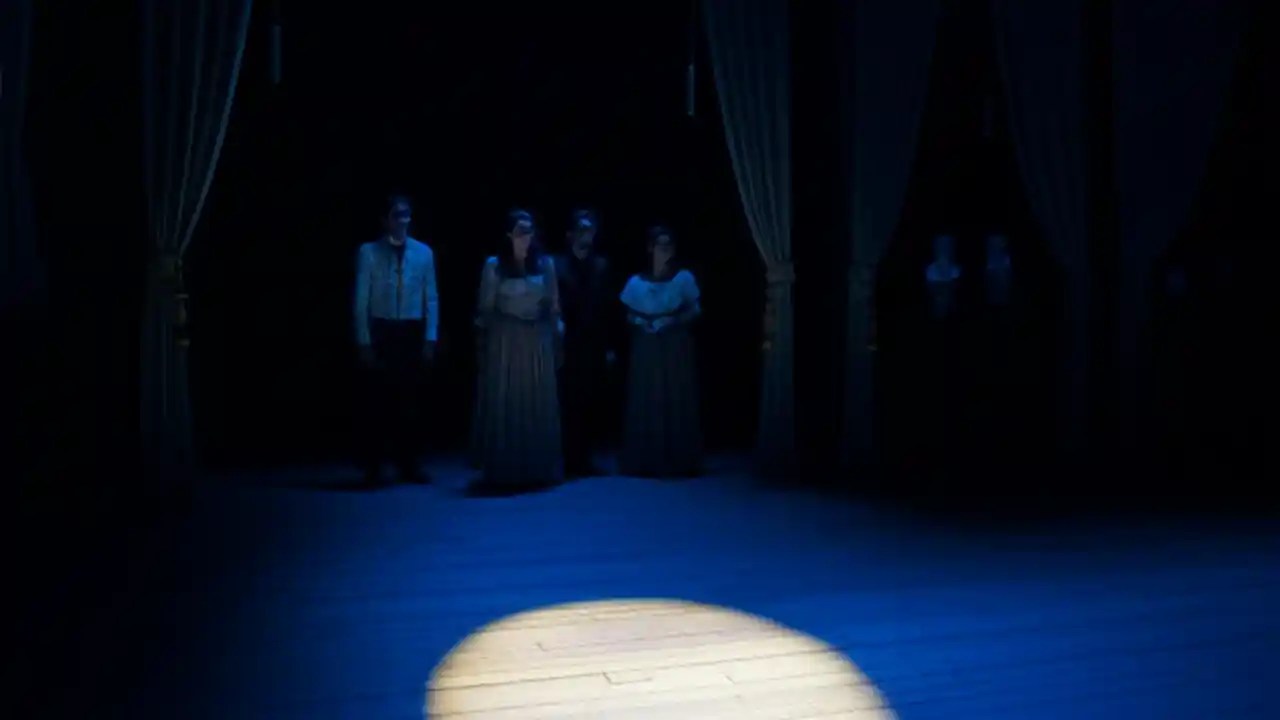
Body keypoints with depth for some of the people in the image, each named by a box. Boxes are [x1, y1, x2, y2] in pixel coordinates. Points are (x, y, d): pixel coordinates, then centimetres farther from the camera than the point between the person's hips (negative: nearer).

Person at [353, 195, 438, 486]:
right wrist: (364, 342, -8)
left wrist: (430, 339, -1)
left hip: (412, 333, 2)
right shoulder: (369, 251, -2)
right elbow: (361, 300, -3)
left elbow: (431, 299, 5)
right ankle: (374, 466, 12)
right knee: (378, 401, 3)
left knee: (409, 401, 8)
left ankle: (408, 464, 18)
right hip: (380, 332, -2)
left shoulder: (424, 252, 5)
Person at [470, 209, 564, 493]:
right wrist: (484, 341, -5)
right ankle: (504, 471, 7)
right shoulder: (494, 265, 2)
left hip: (538, 343, 2)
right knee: (503, 404, 0)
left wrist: (555, 340, 4)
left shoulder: (545, 264, 8)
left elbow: (554, 306, 8)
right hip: (504, 342, -2)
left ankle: (538, 469, 14)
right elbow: (485, 308, 1)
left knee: (538, 405, 6)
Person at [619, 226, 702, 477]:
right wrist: (640, 322, -12)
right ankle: (647, 462, 5)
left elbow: (696, 310, 0)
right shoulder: (636, 282, 6)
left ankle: (679, 461, 5)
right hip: (647, 350, 1)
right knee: (646, 403, -1)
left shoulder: (683, 278, 2)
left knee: (678, 402, -1)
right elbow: (629, 315, 9)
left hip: (676, 349, -1)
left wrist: (672, 320, -14)